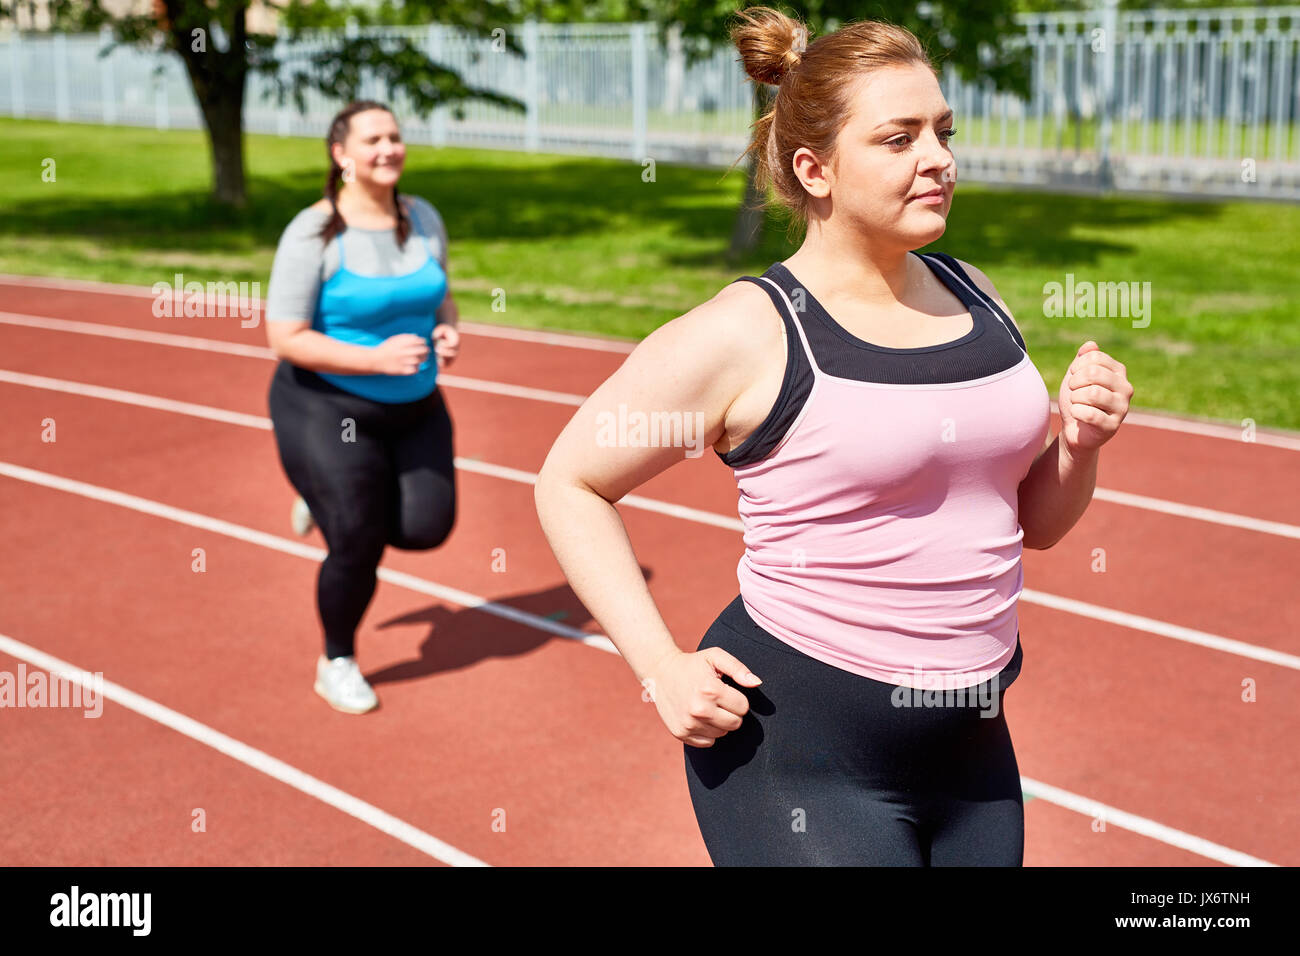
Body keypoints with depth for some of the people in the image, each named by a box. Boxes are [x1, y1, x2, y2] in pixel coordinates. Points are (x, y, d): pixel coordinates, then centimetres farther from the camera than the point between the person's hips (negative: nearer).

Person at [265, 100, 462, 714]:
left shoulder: (424, 219, 1)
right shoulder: (314, 233, -17)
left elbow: (441, 298, 16)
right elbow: (285, 339, -18)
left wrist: (447, 331, -8)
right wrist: (377, 359, -26)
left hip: (414, 408, 6)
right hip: (330, 407, -5)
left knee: (427, 527, -3)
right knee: (358, 545, -3)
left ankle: (331, 498, 28)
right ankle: (337, 664, 25)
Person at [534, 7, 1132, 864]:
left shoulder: (975, 298, 7)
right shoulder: (746, 334, -12)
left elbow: (1033, 522, 16)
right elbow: (570, 482, -5)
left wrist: (1080, 443, -5)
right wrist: (660, 666, -12)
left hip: (971, 745, 6)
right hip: (803, 752, -6)